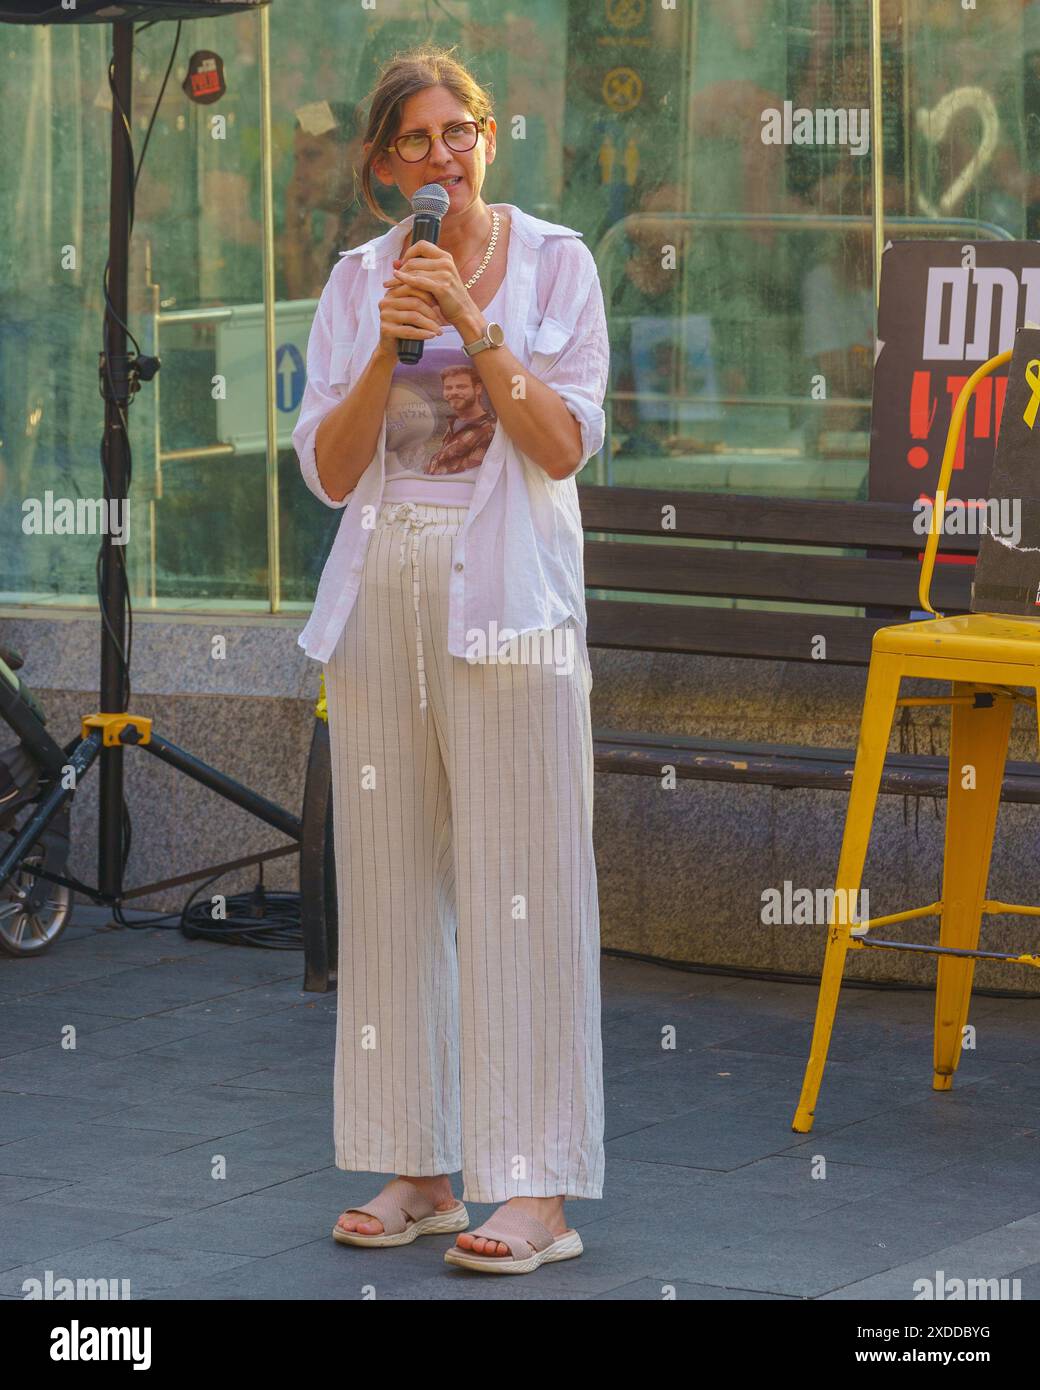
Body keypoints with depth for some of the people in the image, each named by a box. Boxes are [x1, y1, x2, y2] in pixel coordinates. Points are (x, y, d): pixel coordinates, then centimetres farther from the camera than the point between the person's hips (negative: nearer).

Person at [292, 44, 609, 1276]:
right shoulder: (360, 281, 10)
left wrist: (473, 323, -14)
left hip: (506, 596, -4)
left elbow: (567, 445, -6)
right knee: (387, 885, 5)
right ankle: (418, 1172, 13)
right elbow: (328, 469, 3)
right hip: (380, 595, 4)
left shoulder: (554, 263, 2)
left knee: (519, 887, -7)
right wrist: (393, 346, -11)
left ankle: (536, 1192, -5)